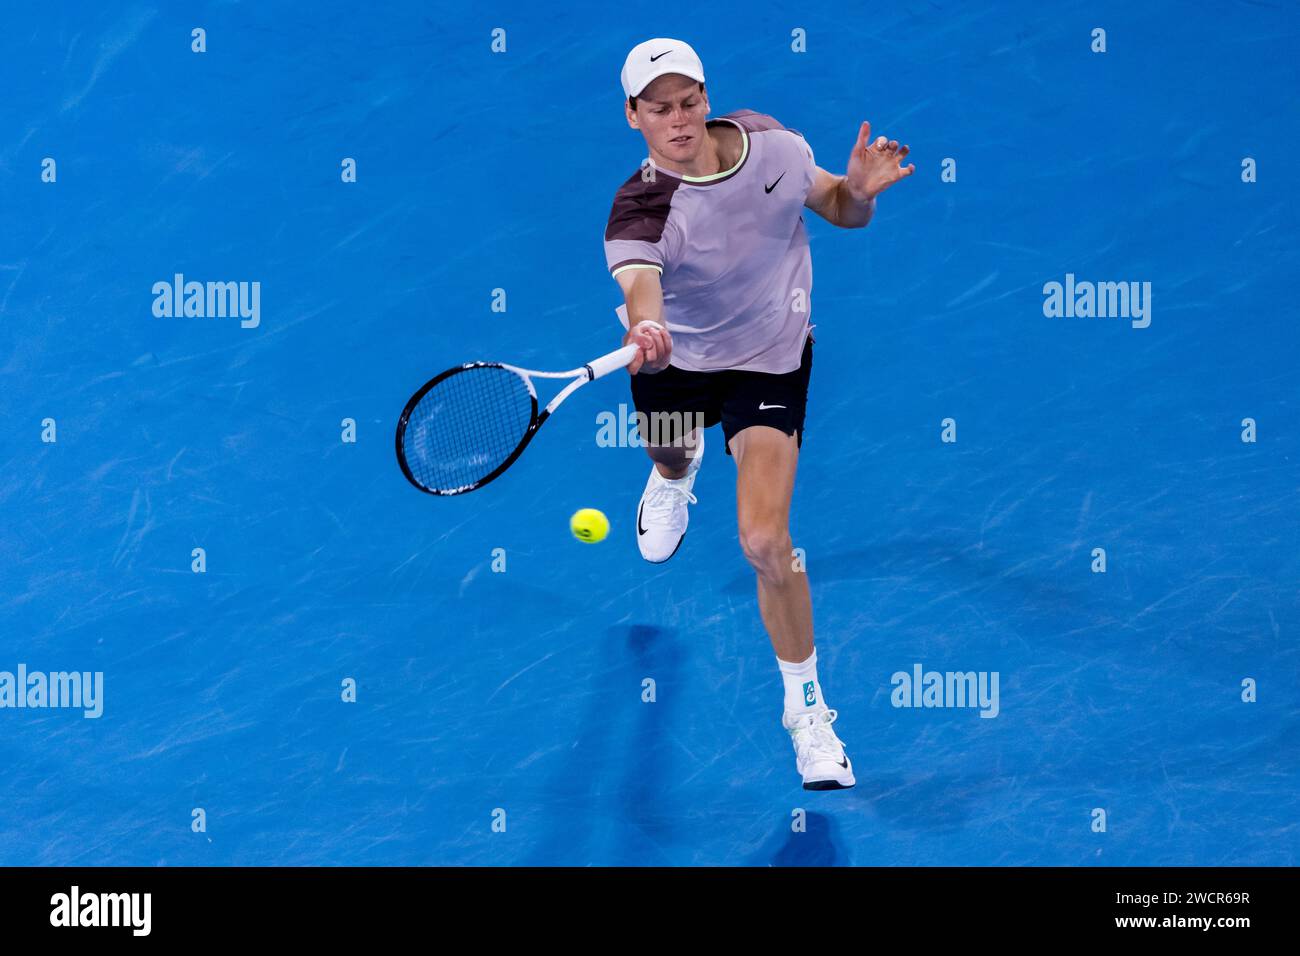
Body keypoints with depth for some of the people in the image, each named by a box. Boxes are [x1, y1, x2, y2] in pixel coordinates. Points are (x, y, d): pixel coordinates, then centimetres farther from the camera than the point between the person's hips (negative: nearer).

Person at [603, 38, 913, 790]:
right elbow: (641, 287, -51)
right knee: (670, 459, 34)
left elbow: (843, 212, -2)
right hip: (674, 357, 1)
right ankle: (678, 473, 77)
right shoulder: (639, 210, -30)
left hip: (769, 356, -1)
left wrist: (861, 188, -26)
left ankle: (806, 706, 3)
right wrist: (645, 332, -75)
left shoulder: (773, 143, -19)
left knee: (766, 542, -17)